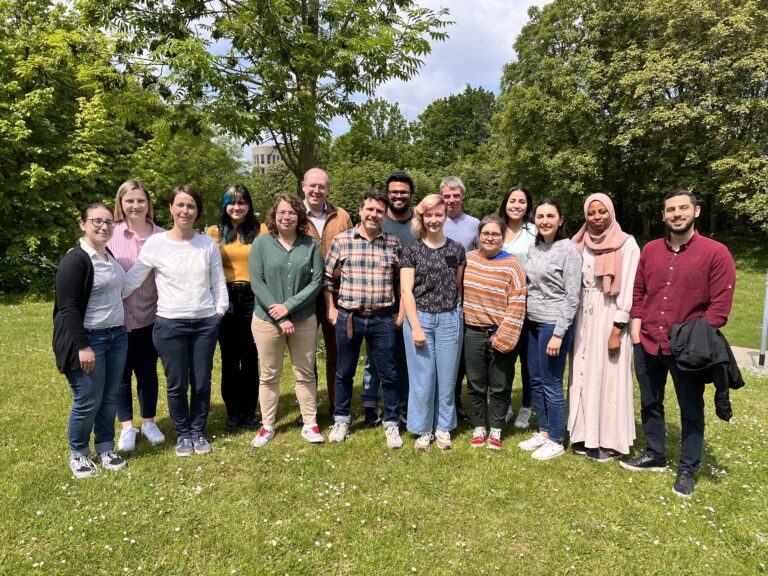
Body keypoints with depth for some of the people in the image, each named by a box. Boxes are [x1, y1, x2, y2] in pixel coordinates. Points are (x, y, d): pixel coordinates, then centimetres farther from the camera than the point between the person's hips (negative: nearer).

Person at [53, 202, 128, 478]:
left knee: (110, 398, 13)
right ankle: (78, 454, 21)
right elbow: (68, 308, -17)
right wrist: (82, 346, -20)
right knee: (88, 401, 1)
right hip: (89, 339, -7)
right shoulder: (75, 260, -14)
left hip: (117, 335, 7)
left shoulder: (109, 255, 11)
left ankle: (105, 448, 28)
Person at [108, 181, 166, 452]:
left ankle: (148, 423, 31)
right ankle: (127, 427, 27)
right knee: (121, 373, 11)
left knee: (148, 371, 14)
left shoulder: (161, 236, -1)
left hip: (150, 316, 1)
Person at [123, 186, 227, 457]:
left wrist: (219, 312, 2)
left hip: (206, 323, 2)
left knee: (201, 383, 10)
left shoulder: (208, 243, 2)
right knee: (177, 385, 7)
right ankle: (182, 434, 28)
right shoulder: (156, 243, -4)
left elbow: (219, 283, 6)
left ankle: (198, 432, 29)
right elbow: (131, 281, -1)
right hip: (170, 324, -1)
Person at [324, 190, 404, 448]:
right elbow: (327, 277, 6)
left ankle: (391, 424, 23)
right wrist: (331, 308, 2)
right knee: (344, 372, 13)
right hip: (348, 317, 0)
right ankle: (341, 420, 31)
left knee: (389, 373, 7)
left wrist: (401, 311, 4)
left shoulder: (393, 243, 2)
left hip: (383, 318, 0)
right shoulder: (341, 240, -1)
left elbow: (401, 280, 9)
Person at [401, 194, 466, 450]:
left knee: (447, 376, 8)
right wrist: (416, 327, -10)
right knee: (422, 377, 5)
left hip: (450, 319, 2)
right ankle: (423, 429, 21)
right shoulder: (412, 251, 0)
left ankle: (443, 428, 25)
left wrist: (461, 317, 3)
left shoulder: (456, 249, 6)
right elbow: (406, 291, -4)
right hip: (420, 318, -1)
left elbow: (459, 286, 11)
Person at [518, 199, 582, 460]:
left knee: (551, 384, 2)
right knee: (535, 381, 14)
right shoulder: (533, 248, 8)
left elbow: (572, 296, -14)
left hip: (554, 324, -7)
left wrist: (558, 334, -17)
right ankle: (543, 431, 30)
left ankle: (556, 441, 18)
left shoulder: (568, 249, -12)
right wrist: (526, 319, 11)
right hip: (533, 322, 7)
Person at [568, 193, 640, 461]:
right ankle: (586, 434, 19)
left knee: (609, 377, 0)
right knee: (583, 375, 8)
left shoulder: (626, 244, -5)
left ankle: (610, 440, 11)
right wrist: (573, 320, 3)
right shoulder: (581, 244, 9)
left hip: (610, 317, -5)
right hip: (584, 317, 5)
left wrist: (617, 329, -14)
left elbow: (628, 289, -10)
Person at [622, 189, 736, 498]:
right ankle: (654, 455, 36)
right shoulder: (650, 250, 5)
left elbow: (720, 305, -10)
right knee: (650, 403, 17)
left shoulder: (716, 253, -8)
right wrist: (636, 327, 3)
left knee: (691, 410, 11)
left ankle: (687, 470, 27)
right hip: (647, 344, 4)